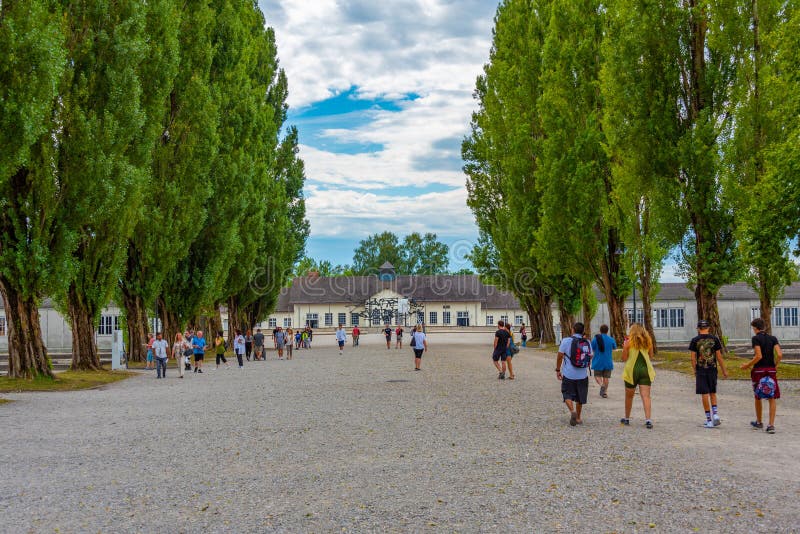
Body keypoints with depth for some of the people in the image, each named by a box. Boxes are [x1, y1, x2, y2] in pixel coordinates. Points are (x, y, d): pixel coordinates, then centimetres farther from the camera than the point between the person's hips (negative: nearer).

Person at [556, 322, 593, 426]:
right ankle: (578, 418, 22)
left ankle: (572, 411, -17)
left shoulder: (566, 341, -8)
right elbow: (590, 357, 11)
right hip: (583, 375, 3)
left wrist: (558, 370, 4)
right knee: (580, 397, 14)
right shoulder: (587, 342, 2)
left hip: (568, 374, -3)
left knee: (568, 395, 7)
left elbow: (560, 356, -6)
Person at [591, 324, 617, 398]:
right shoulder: (611, 339, -4)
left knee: (597, 376, 10)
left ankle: (601, 385, -18)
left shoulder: (595, 339, -8)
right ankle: (605, 392, 9)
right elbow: (614, 348, 14)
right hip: (608, 362, 1)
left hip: (598, 362, -1)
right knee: (606, 377, 11)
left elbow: (592, 350, -4)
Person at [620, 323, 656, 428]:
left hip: (632, 370, -2)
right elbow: (651, 356, 14)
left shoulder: (629, 342, -6)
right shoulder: (648, 341, 2)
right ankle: (648, 419, -17)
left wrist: (624, 348, 9)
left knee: (629, 396, 13)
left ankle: (627, 418, 26)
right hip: (645, 370, 2)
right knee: (646, 396, -4)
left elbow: (624, 358, -3)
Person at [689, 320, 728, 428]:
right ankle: (715, 414, 2)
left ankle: (709, 419, 4)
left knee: (704, 394, 2)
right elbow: (719, 356, 1)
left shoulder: (695, 340, -3)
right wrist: (724, 370, 9)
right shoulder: (714, 339, 1)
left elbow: (693, 358, -4)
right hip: (712, 370, 2)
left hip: (701, 370, -2)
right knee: (712, 393, 17)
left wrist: (695, 370, 9)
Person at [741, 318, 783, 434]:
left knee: (758, 397, 14)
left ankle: (759, 422, 28)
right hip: (771, 371, 3)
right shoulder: (773, 338, 4)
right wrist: (775, 366, 10)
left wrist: (747, 365, -6)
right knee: (772, 398, 2)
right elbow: (779, 355, -5)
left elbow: (758, 356, -17)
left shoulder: (756, 338, -8)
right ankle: (771, 425, -5)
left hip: (758, 370, -3)